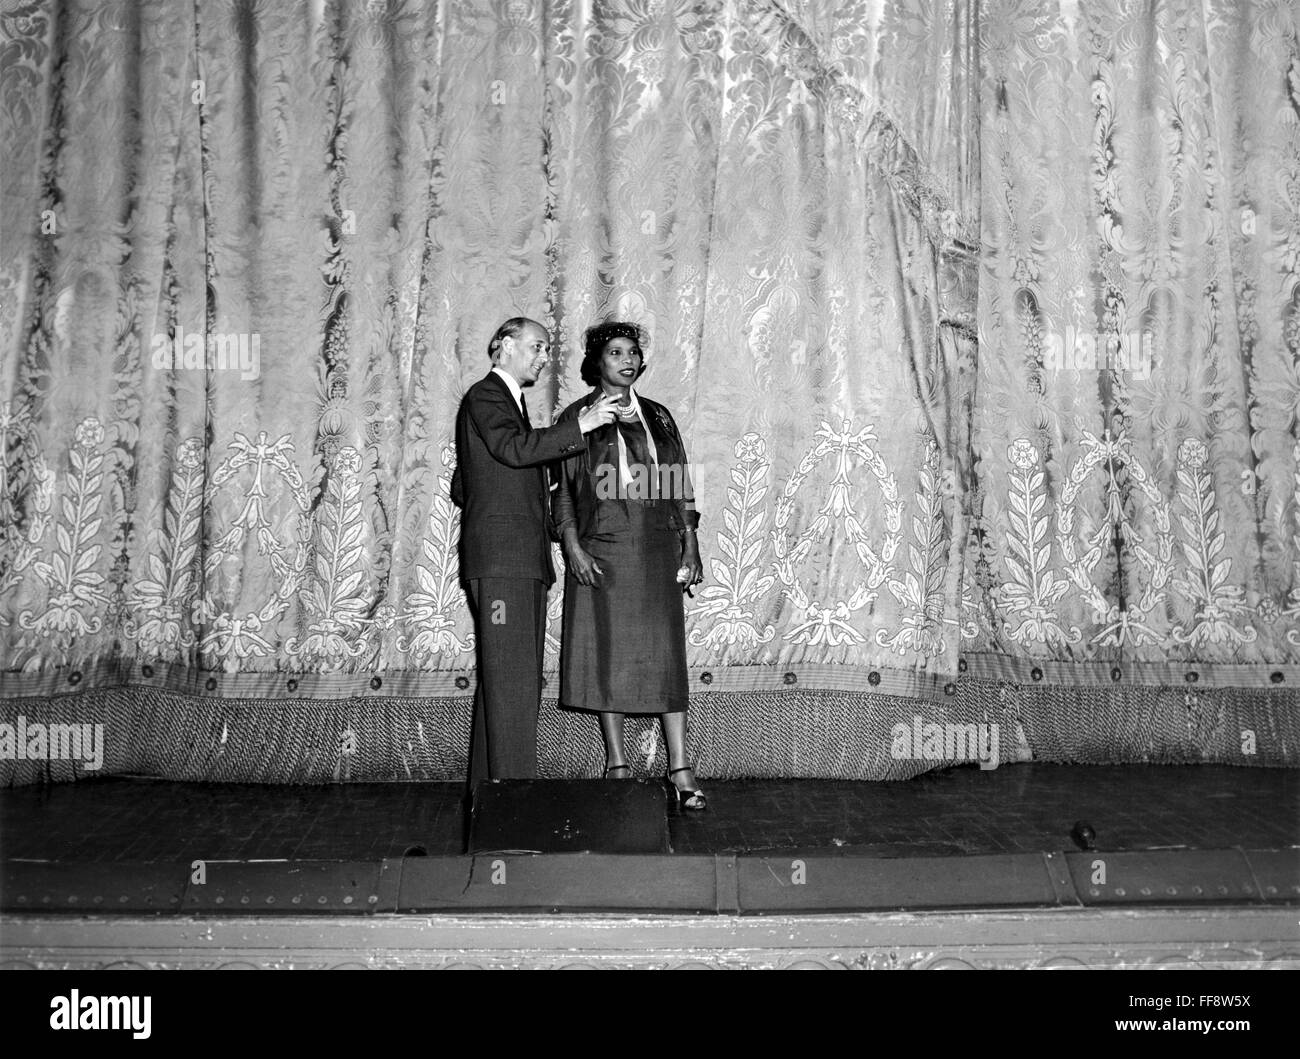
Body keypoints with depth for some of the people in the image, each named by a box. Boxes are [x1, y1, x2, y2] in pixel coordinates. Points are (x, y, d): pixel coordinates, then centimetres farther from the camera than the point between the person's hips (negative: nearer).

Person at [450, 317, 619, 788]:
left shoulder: (510, 401, 27)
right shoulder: (484, 396, -2)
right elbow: (516, 447, -23)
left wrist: (536, 492, 25)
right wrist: (580, 425, -21)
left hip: (523, 559, 10)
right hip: (499, 557, -10)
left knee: (520, 677, 9)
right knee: (510, 676, -11)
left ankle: (488, 783, 14)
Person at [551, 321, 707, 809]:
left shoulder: (656, 416, 13)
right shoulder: (576, 417, 6)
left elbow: (680, 486, 12)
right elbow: (562, 490, 2)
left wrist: (689, 545, 5)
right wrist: (573, 548, -9)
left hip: (657, 549, 2)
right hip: (600, 550, -1)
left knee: (665, 652, -3)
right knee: (606, 652, 1)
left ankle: (679, 768, -1)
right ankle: (616, 761, 12)